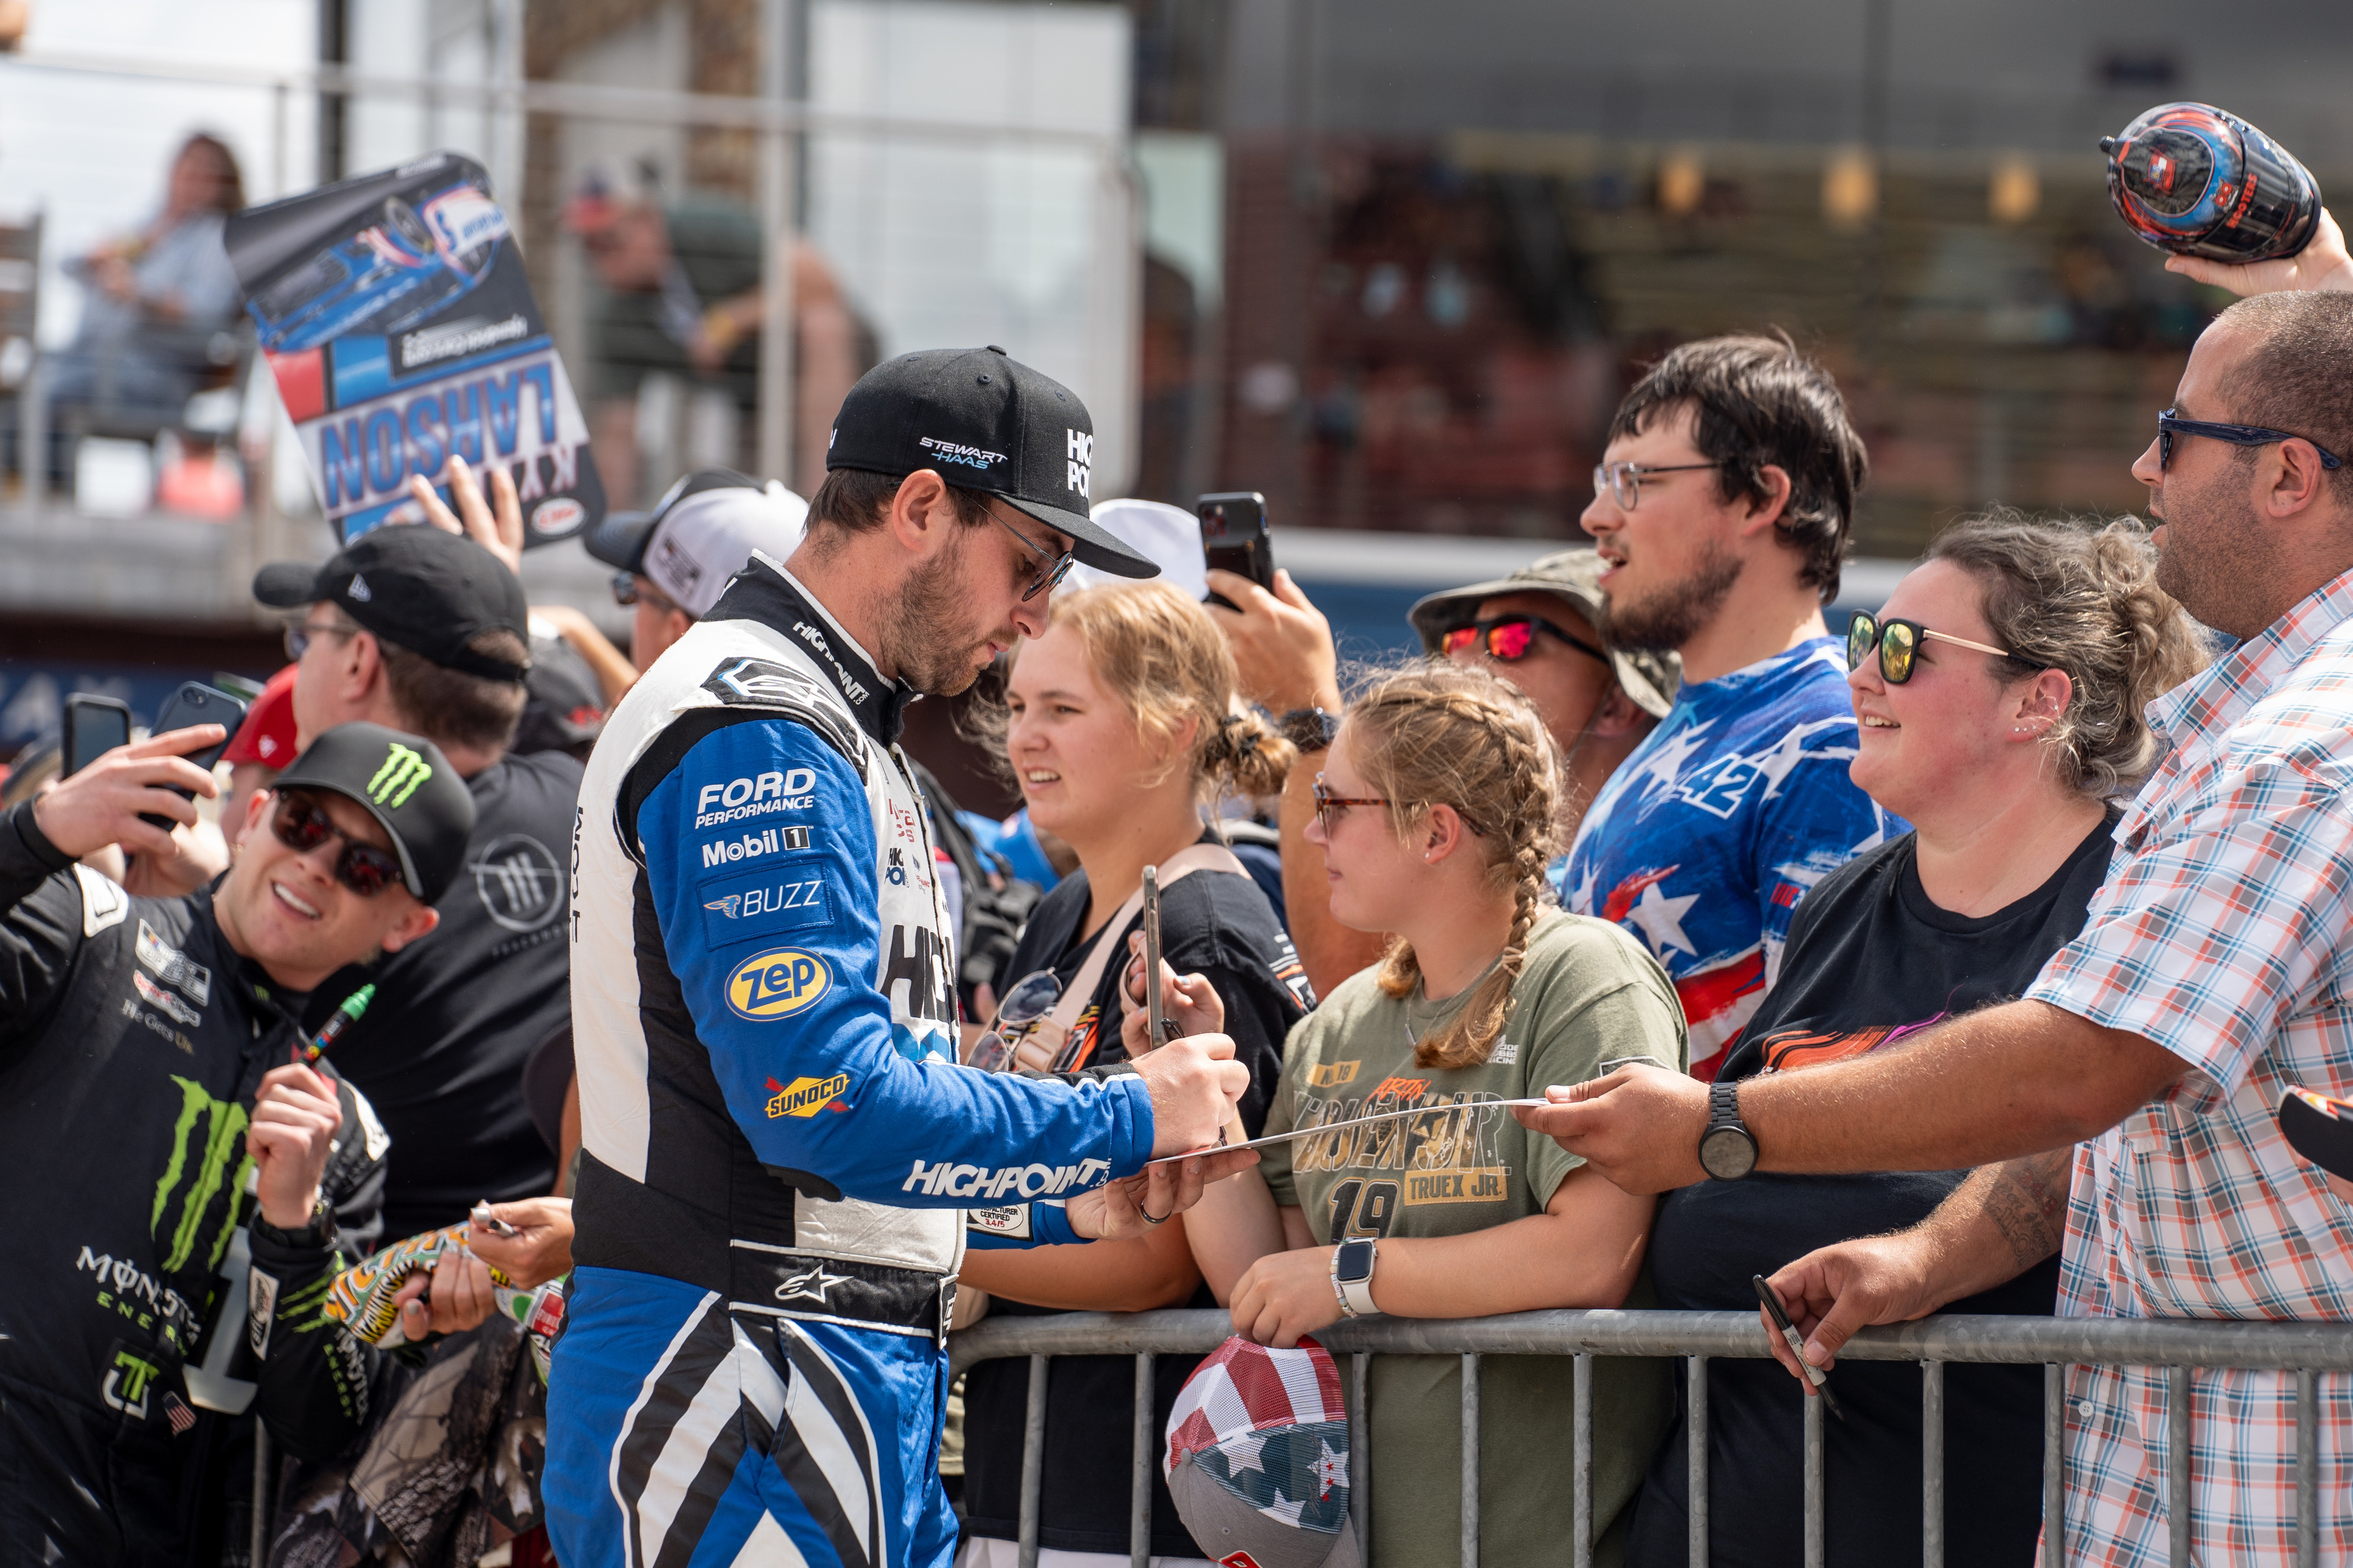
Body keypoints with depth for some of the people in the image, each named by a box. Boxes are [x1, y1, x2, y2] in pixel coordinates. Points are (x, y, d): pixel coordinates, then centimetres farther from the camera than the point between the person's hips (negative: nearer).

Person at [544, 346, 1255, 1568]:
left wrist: (1074, 1205, 13)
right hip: (731, 1396, -10)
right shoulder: (756, 733, -12)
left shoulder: (836, 733, 22)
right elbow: (826, 1099, -21)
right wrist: (1125, 1123, -11)